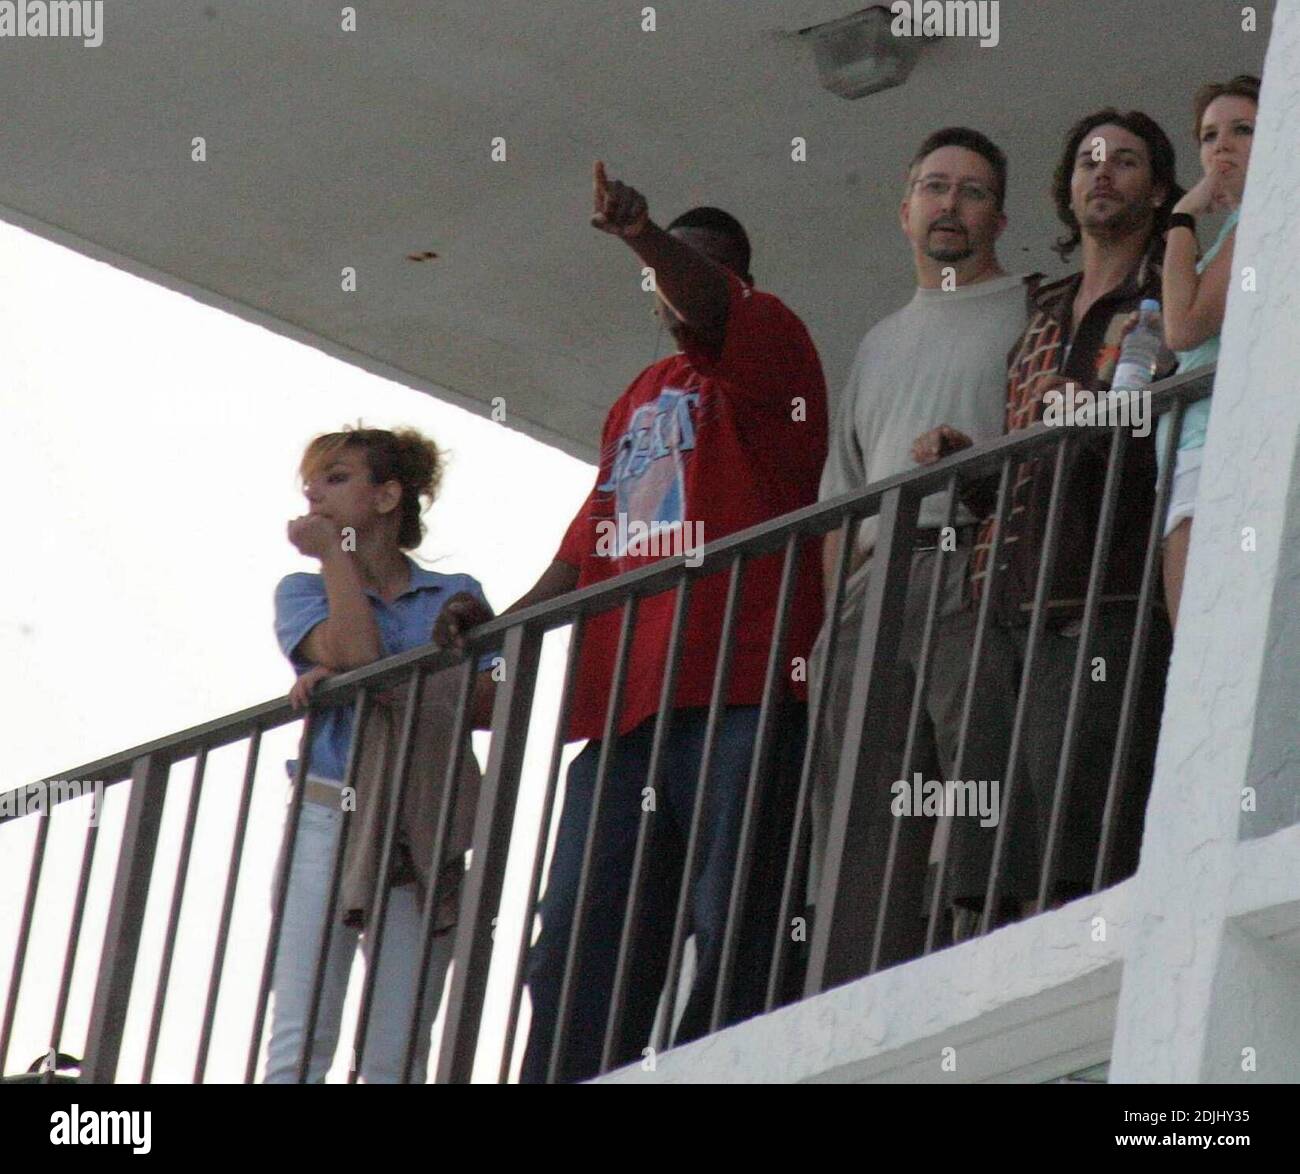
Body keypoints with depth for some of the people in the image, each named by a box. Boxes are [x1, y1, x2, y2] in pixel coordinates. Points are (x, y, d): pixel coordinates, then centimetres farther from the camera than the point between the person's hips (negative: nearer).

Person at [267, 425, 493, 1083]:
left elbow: (495, 701, -4)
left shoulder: (456, 597, 14)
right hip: (326, 823, 0)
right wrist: (335, 556, 2)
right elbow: (356, 654, -8)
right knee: (301, 1040, -12)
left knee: (396, 1058, -6)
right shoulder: (304, 591, 14)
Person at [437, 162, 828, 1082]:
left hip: (738, 694, -7)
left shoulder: (767, 341, 8)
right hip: (625, 700, 8)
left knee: (734, 936, -12)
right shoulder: (638, 400, 29)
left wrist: (644, 236, -34)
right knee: (579, 944, 0)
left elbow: (711, 305, -15)